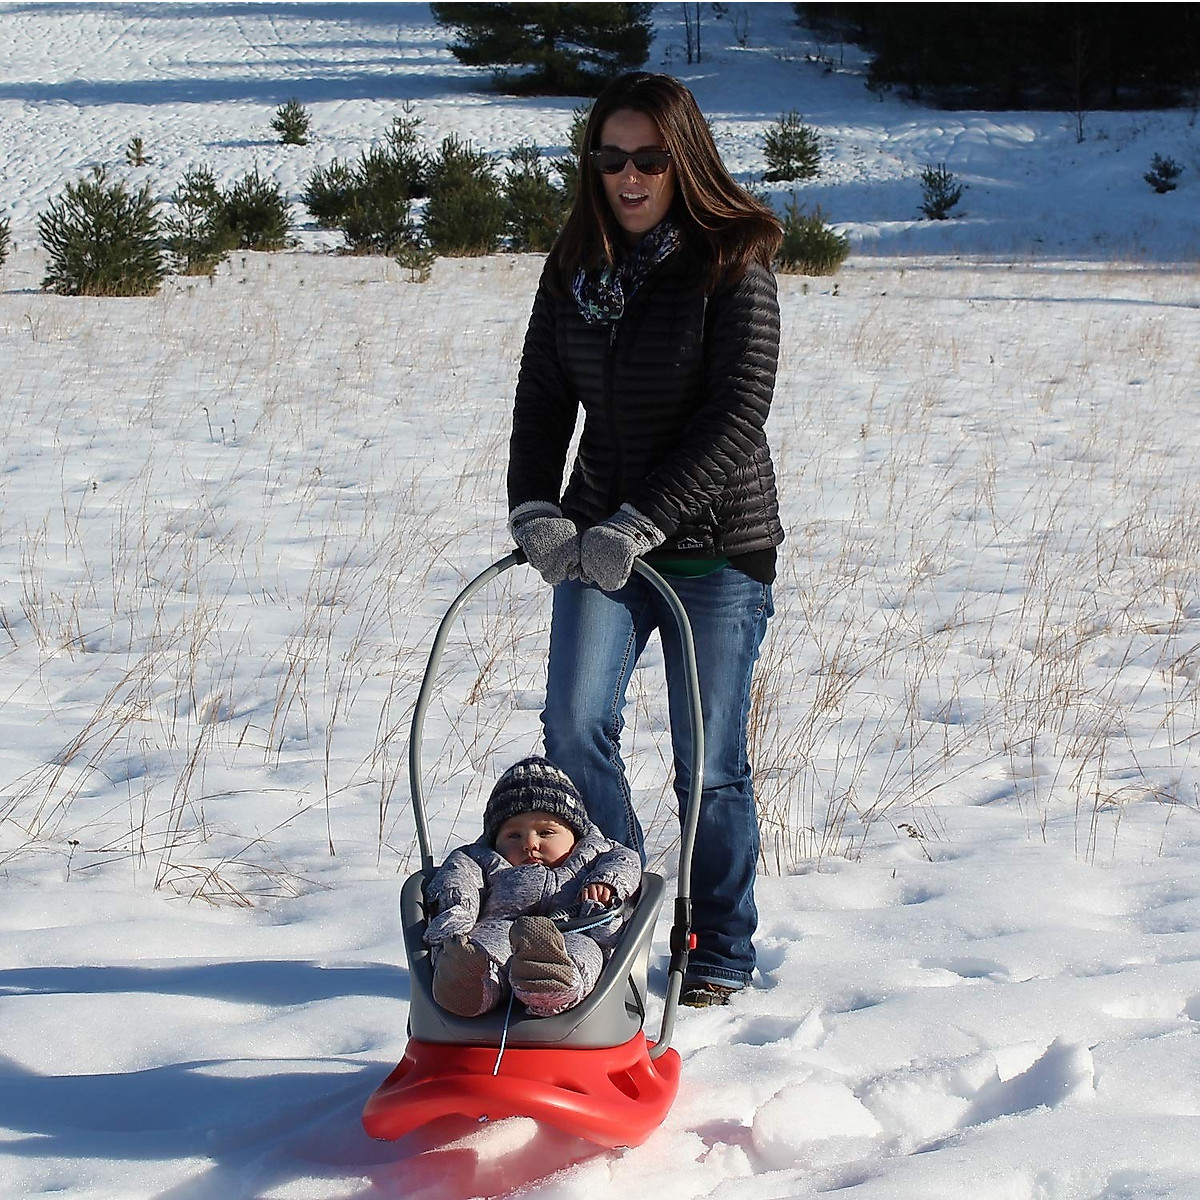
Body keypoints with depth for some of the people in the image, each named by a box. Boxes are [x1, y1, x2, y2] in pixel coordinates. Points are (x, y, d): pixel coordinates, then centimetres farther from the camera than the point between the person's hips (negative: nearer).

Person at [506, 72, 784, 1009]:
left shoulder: (734, 270, -11)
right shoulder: (574, 271, 5)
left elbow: (734, 421, -17)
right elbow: (543, 402, 6)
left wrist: (638, 525, -24)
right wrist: (537, 511, -12)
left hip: (716, 549, -4)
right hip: (601, 543, 4)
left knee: (710, 763, 3)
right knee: (575, 727, -13)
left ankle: (721, 952, 21)